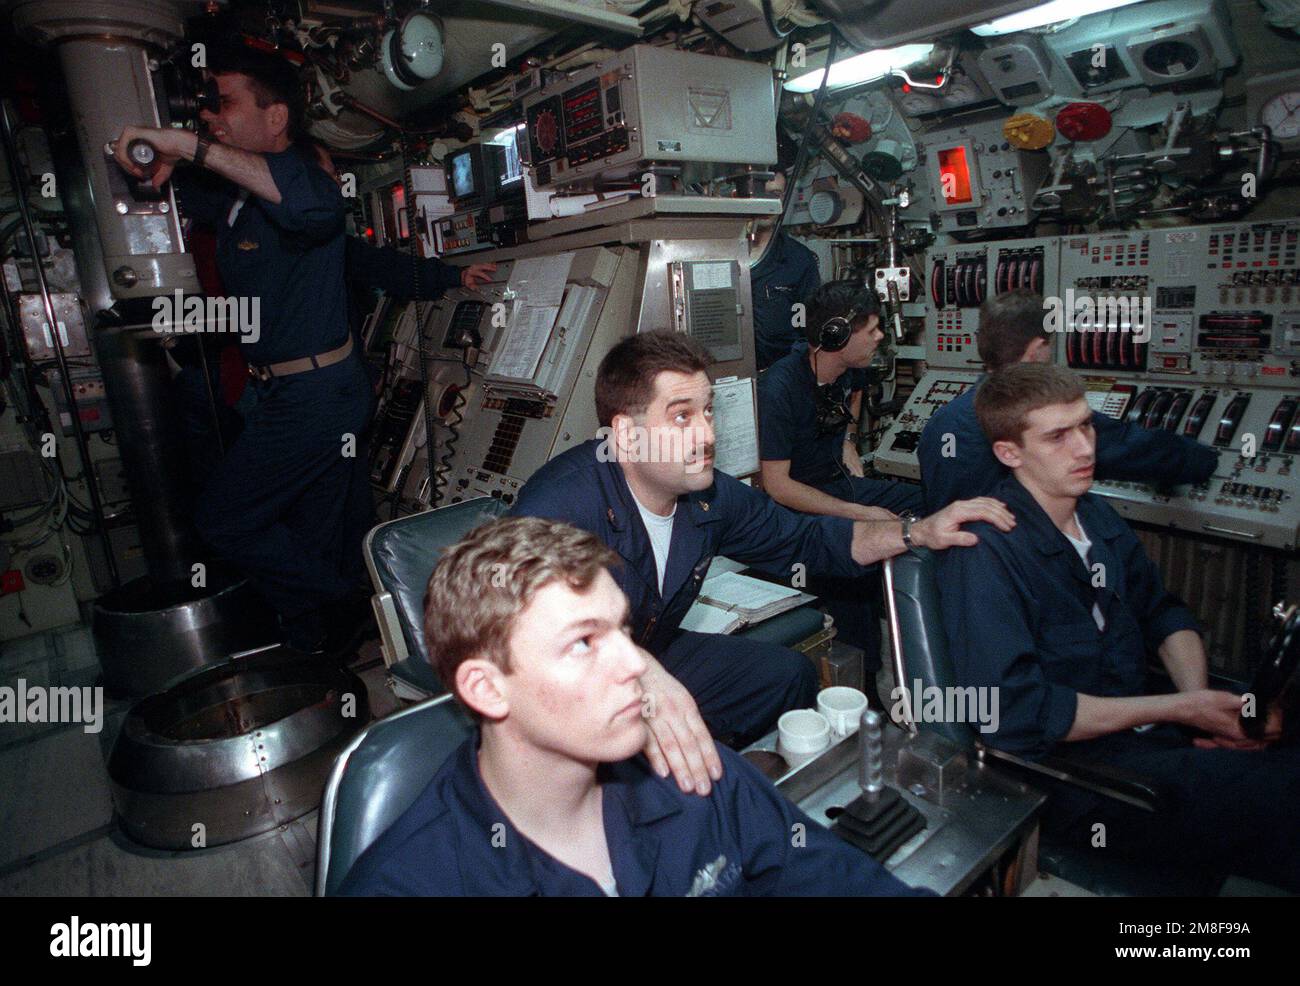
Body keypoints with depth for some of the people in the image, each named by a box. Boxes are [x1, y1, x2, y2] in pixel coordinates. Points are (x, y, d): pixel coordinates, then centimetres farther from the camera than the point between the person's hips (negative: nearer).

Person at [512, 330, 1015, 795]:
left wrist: (916, 532, -4)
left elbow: (803, 540, 7)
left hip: (655, 656, 7)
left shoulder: (710, 497, -8)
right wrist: (634, 673, -68)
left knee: (788, 674, 11)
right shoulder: (562, 502, -32)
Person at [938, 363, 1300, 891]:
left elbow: (1163, 614, 19)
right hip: (1076, 777, -8)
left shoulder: (1097, 516, 9)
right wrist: (1179, 710, -14)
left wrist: (1200, 702, -2)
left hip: (1149, 733, 8)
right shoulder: (984, 549, -19)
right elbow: (1015, 711, -22)